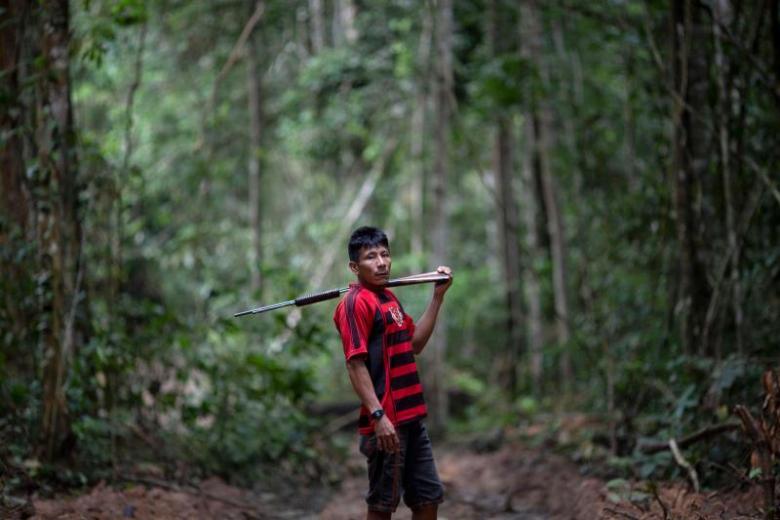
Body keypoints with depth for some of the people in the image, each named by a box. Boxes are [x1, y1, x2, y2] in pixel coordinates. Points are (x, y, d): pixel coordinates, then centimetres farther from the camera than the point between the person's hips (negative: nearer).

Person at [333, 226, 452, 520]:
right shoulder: (356, 303, -12)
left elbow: (415, 344, 21)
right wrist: (378, 416, -25)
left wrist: (438, 296, 15)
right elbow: (355, 364, -18)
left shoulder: (389, 298, 15)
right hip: (386, 422, -9)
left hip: (412, 418, 9)